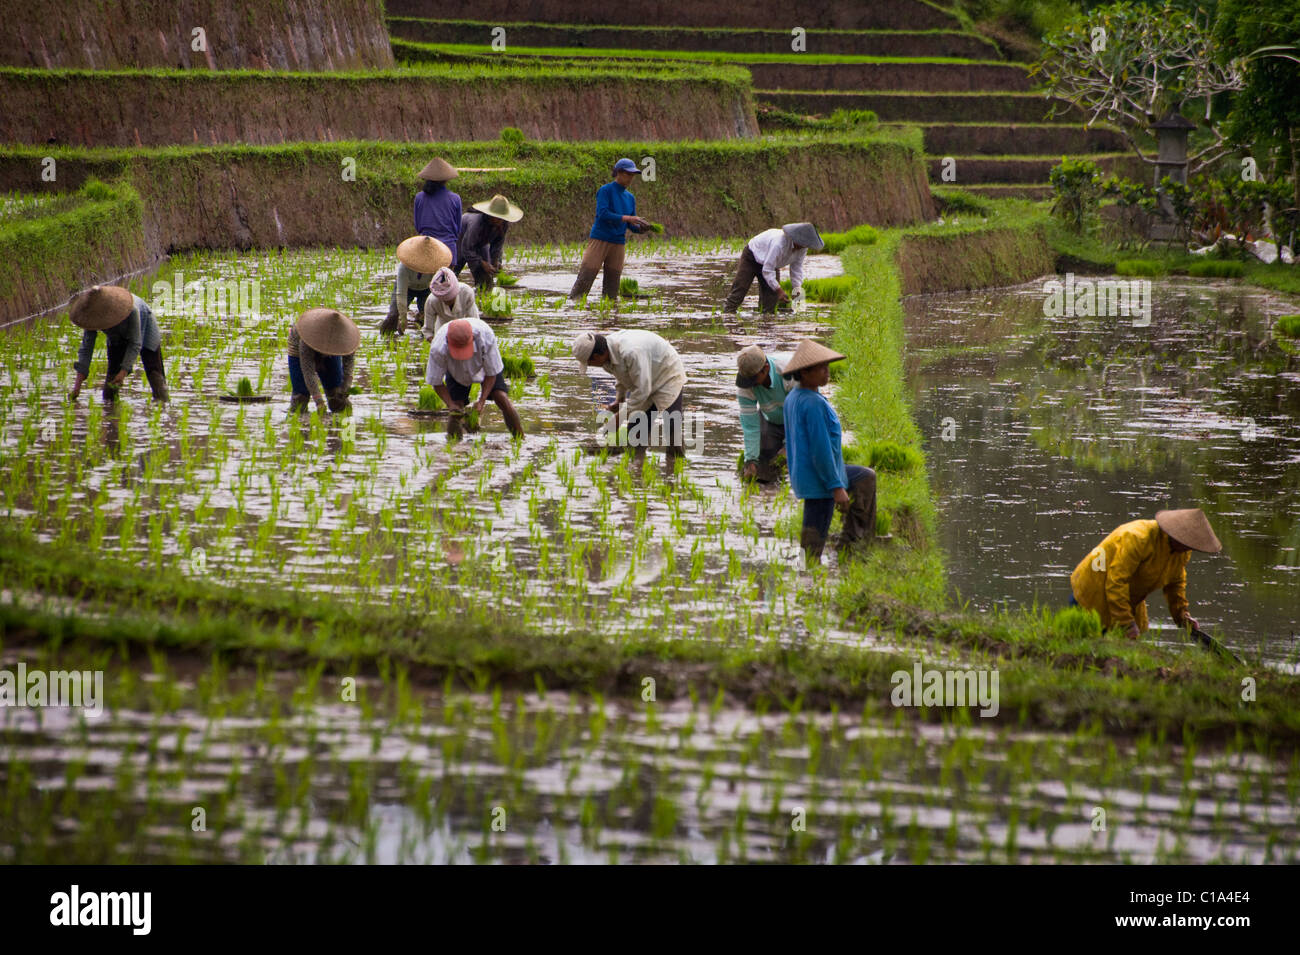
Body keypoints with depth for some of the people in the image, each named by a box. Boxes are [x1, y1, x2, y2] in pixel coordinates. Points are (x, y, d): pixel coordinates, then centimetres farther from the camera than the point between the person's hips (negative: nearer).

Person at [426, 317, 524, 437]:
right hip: (456, 370, 1)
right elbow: (436, 382, -22)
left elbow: (491, 373, -26)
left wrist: (481, 402, -31)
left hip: (484, 364, -1)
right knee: (456, 410, -11)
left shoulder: (486, 336, -41)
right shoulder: (438, 349, -40)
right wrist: (451, 405, -32)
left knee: (502, 398, -15)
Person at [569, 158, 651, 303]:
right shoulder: (605, 190, -4)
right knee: (586, 275, -9)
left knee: (613, 279, 3)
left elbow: (632, 226, 15)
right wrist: (627, 218, -21)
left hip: (618, 243, 6)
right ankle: (573, 300, -5)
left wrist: (642, 227, -8)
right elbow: (602, 214, -17)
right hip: (599, 240, -6)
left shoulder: (630, 198, 14)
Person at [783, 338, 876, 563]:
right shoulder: (814, 403, -24)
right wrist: (837, 487, -21)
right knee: (814, 537, -2)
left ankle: (850, 542, 25)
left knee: (866, 478, 25)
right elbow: (821, 449, -25)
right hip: (819, 479, -10)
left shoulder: (792, 399, 7)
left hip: (803, 474, 10)